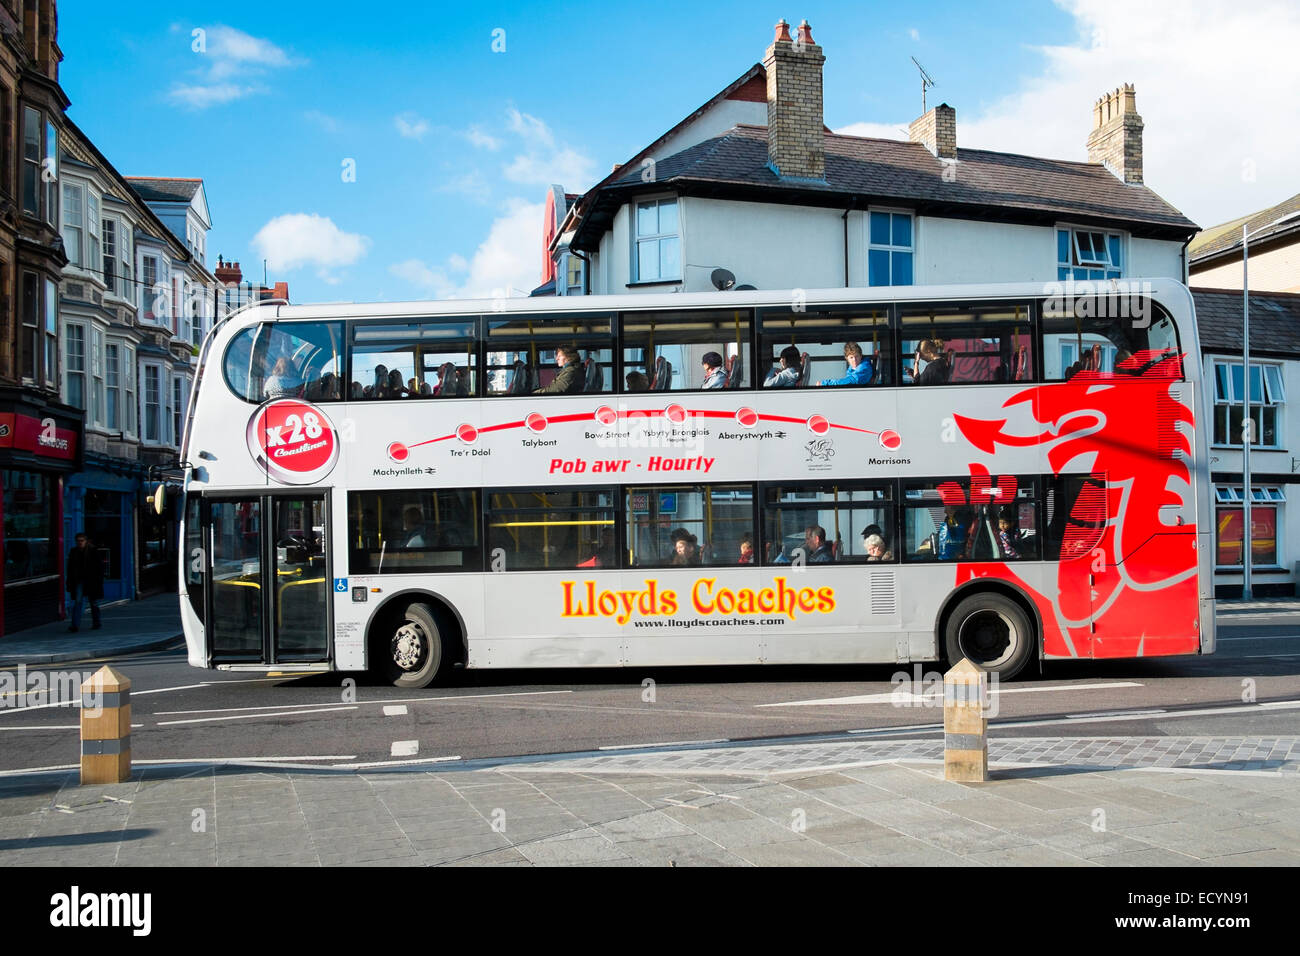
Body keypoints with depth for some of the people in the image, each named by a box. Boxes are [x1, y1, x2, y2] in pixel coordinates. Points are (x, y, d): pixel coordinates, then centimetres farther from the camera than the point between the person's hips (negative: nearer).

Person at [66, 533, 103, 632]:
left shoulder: (93, 552, -4)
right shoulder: (73, 552, 6)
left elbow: (99, 568, -3)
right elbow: (70, 568, 10)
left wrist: (99, 581, -9)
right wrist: (70, 582, 6)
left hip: (91, 582, -2)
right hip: (78, 581, 2)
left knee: (93, 603, 8)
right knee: (77, 602, -10)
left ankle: (96, 623, 23)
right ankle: (75, 625, -16)